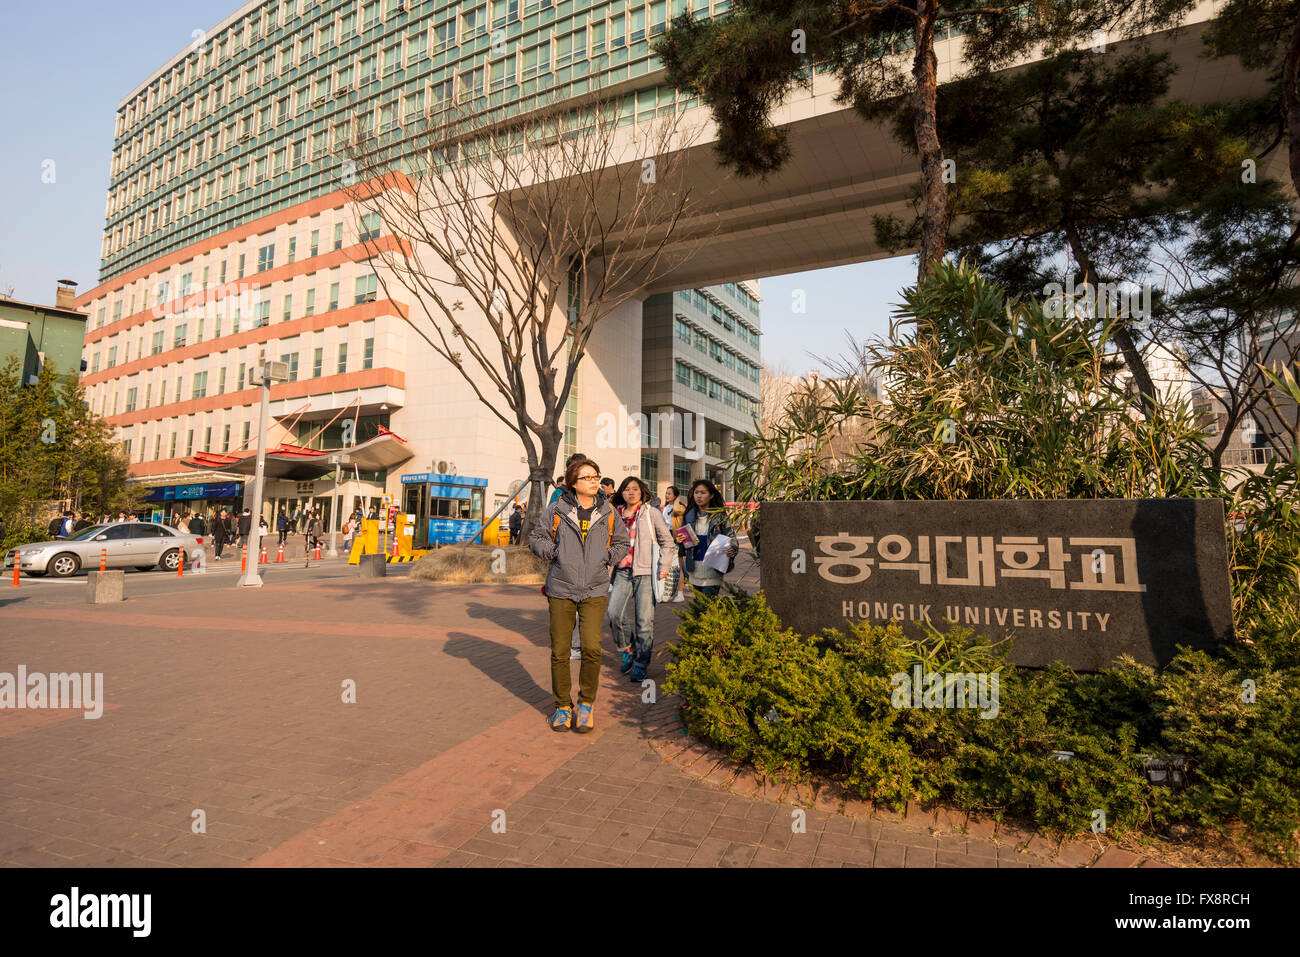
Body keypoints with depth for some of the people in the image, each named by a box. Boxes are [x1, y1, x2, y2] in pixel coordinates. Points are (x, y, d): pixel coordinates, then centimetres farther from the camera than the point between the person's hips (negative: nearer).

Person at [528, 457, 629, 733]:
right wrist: (555, 552, -5)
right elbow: (535, 538, 9)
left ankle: (587, 703, 11)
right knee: (559, 651, 4)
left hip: (595, 591, 0)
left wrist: (607, 556, 0)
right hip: (561, 589, 0)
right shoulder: (557, 509, 0)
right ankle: (562, 706, 23)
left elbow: (622, 543, 17)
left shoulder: (608, 512, 6)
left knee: (591, 647, -11)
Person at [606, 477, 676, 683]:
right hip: (623, 571, 3)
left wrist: (663, 567, -3)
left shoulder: (651, 513, 1)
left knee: (644, 620, -3)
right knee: (614, 614, -9)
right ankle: (627, 650, 17)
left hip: (646, 572, -3)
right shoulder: (616, 515, 11)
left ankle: (641, 664, 12)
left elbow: (668, 541, 4)